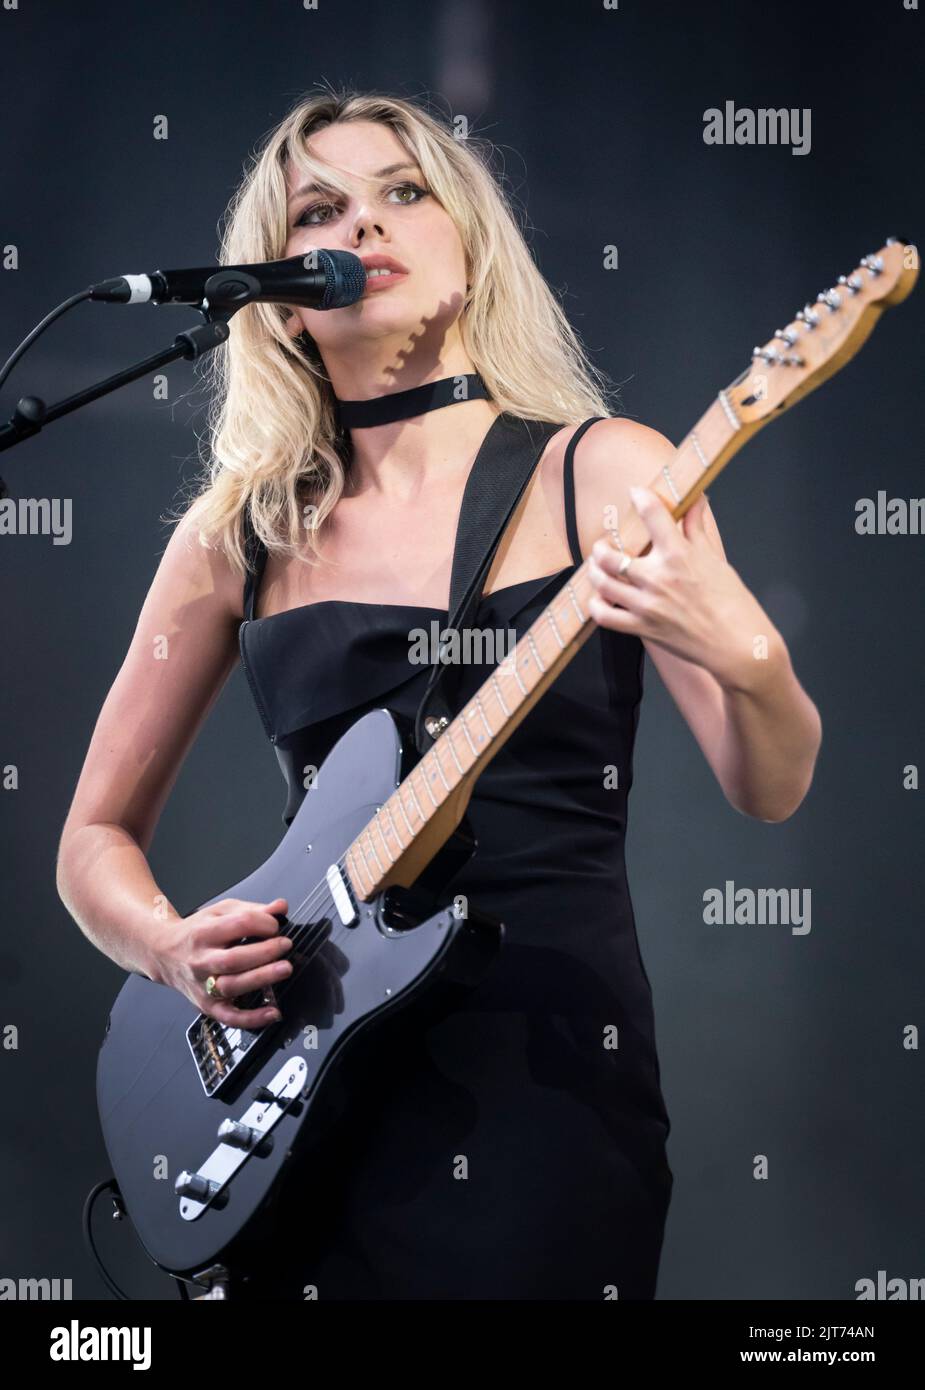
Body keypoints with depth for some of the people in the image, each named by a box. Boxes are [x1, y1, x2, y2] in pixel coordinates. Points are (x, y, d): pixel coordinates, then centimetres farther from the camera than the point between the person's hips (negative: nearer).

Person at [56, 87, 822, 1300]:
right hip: (303, 1078, 2)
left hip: (550, 1063, -2)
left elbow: (768, 792, -7)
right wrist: (174, 949, -8)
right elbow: (99, 833, 13)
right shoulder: (240, 528, 5)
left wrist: (747, 662, -28)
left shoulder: (602, 473, -1)